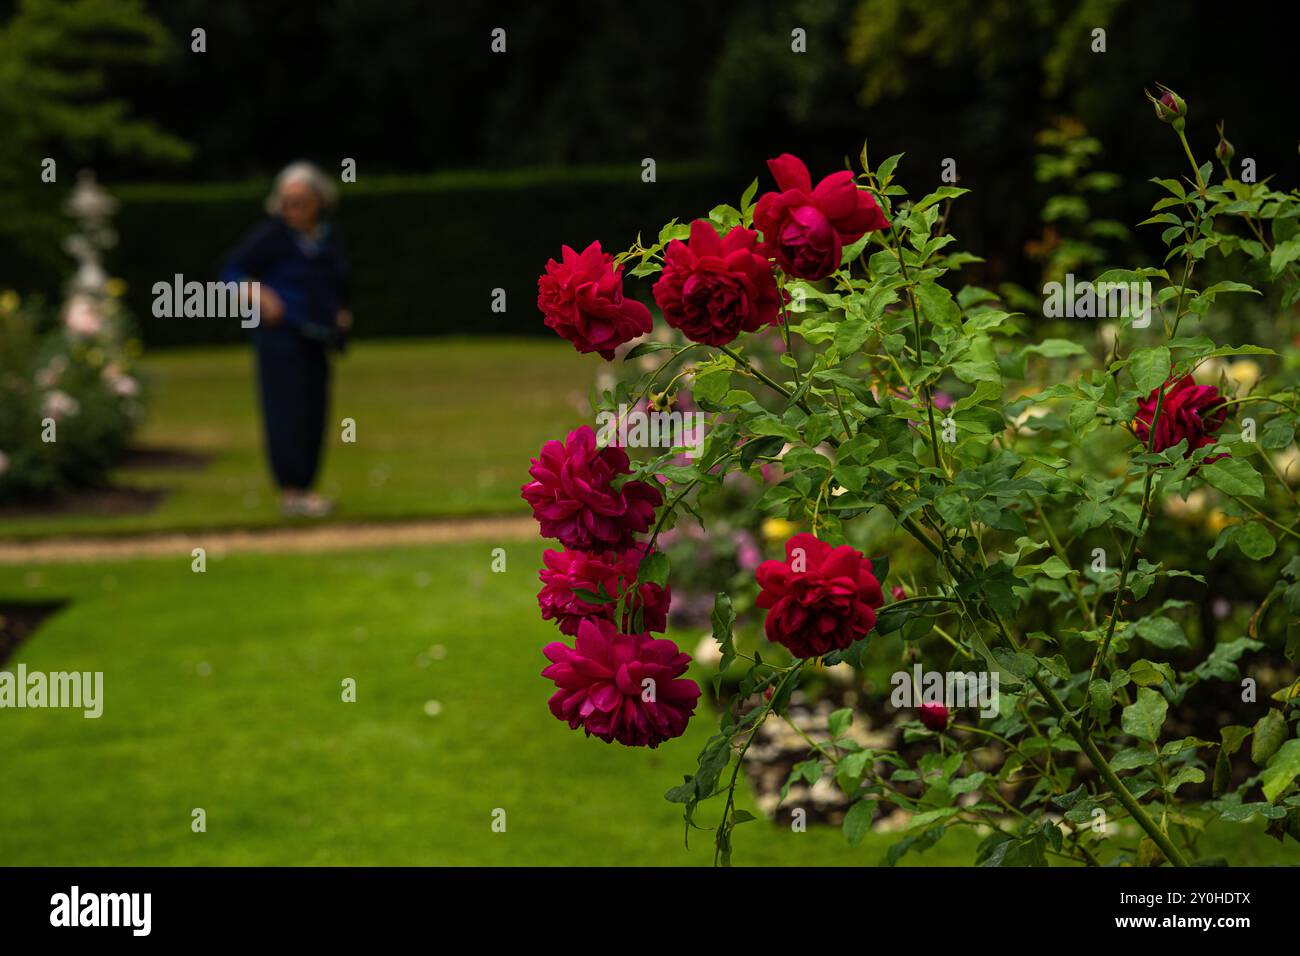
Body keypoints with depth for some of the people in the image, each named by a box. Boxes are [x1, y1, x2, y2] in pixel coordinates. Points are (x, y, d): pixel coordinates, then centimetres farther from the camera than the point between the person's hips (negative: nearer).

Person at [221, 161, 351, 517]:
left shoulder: (327, 235, 11)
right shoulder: (271, 235, -9)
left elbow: (336, 283, 28)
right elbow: (231, 271, -5)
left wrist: (341, 313, 14)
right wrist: (261, 295, -17)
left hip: (314, 338, 7)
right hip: (281, 335, -7)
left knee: (314, 412, 7)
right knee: (287, 409, -10)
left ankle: (304, 487, 15)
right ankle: (291, 492, -7)